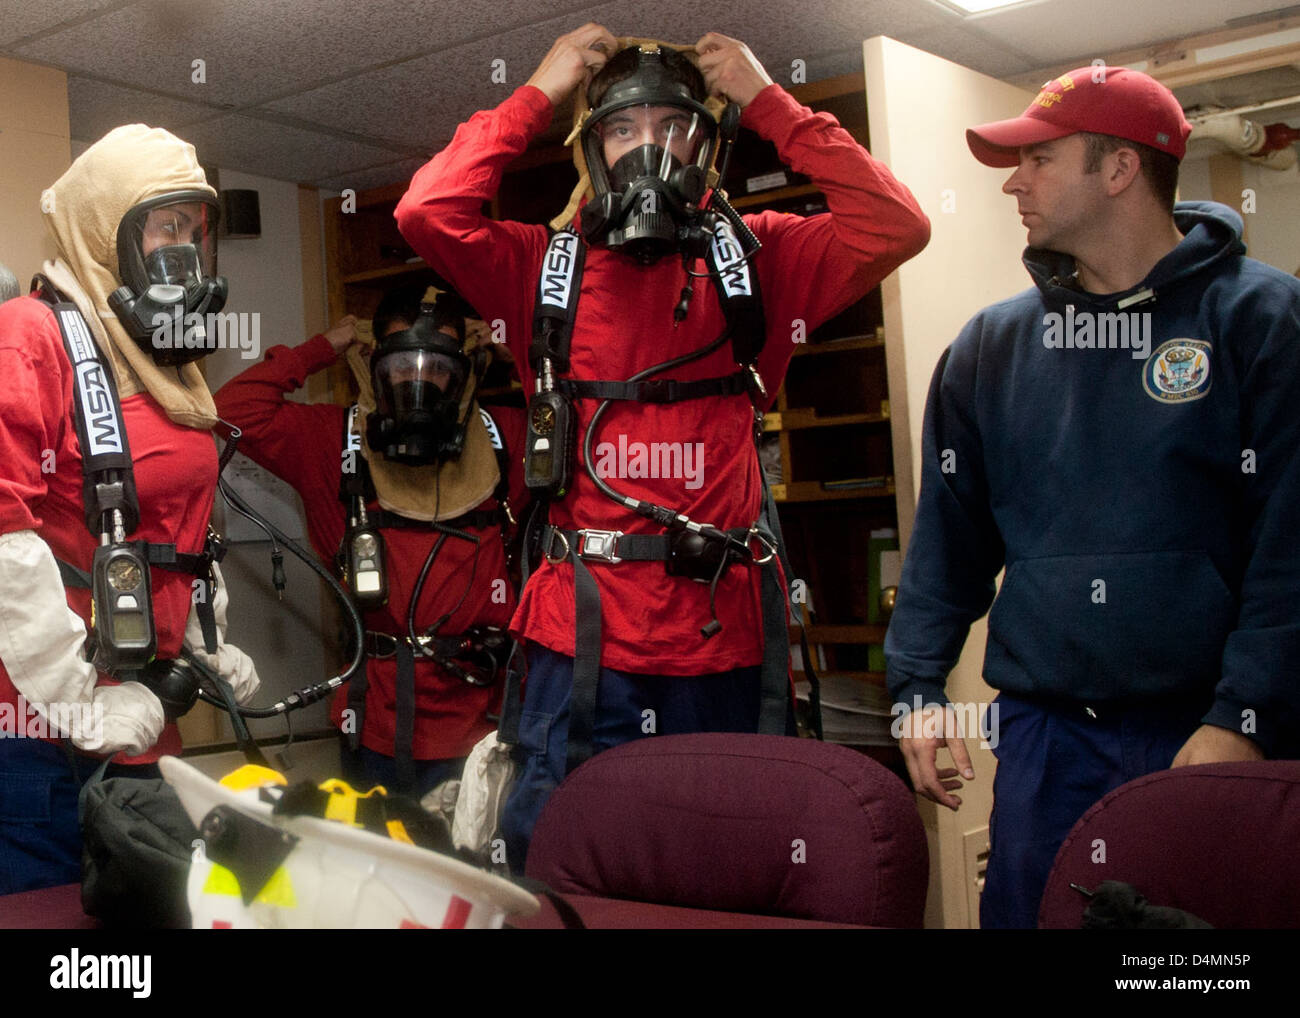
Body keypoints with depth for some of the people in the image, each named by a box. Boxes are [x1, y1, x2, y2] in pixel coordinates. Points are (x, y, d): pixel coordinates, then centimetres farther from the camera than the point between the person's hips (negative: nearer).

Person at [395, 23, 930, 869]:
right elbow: (428, 213, -7)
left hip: (726, 643, 1)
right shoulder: (544, 265, 8)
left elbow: (895, 226, -4)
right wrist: (538, 94, 0)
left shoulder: (757, 259, 8)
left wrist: (769, 101, -1)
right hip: (585, 643, 0)